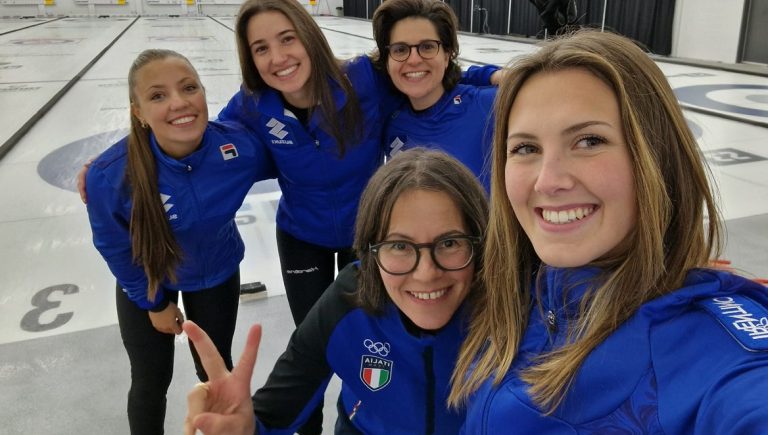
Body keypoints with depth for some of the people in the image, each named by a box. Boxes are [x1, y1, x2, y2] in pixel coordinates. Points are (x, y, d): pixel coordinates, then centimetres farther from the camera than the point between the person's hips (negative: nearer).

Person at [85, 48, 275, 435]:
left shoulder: (240, 146, -32)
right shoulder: (110, 175, -35)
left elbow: (277, 163, -4)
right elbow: (114, 248, -14)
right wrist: (154, 303, -3)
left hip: (216, 273, 1)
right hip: (146, 280, -1)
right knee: (150, 383, 16)